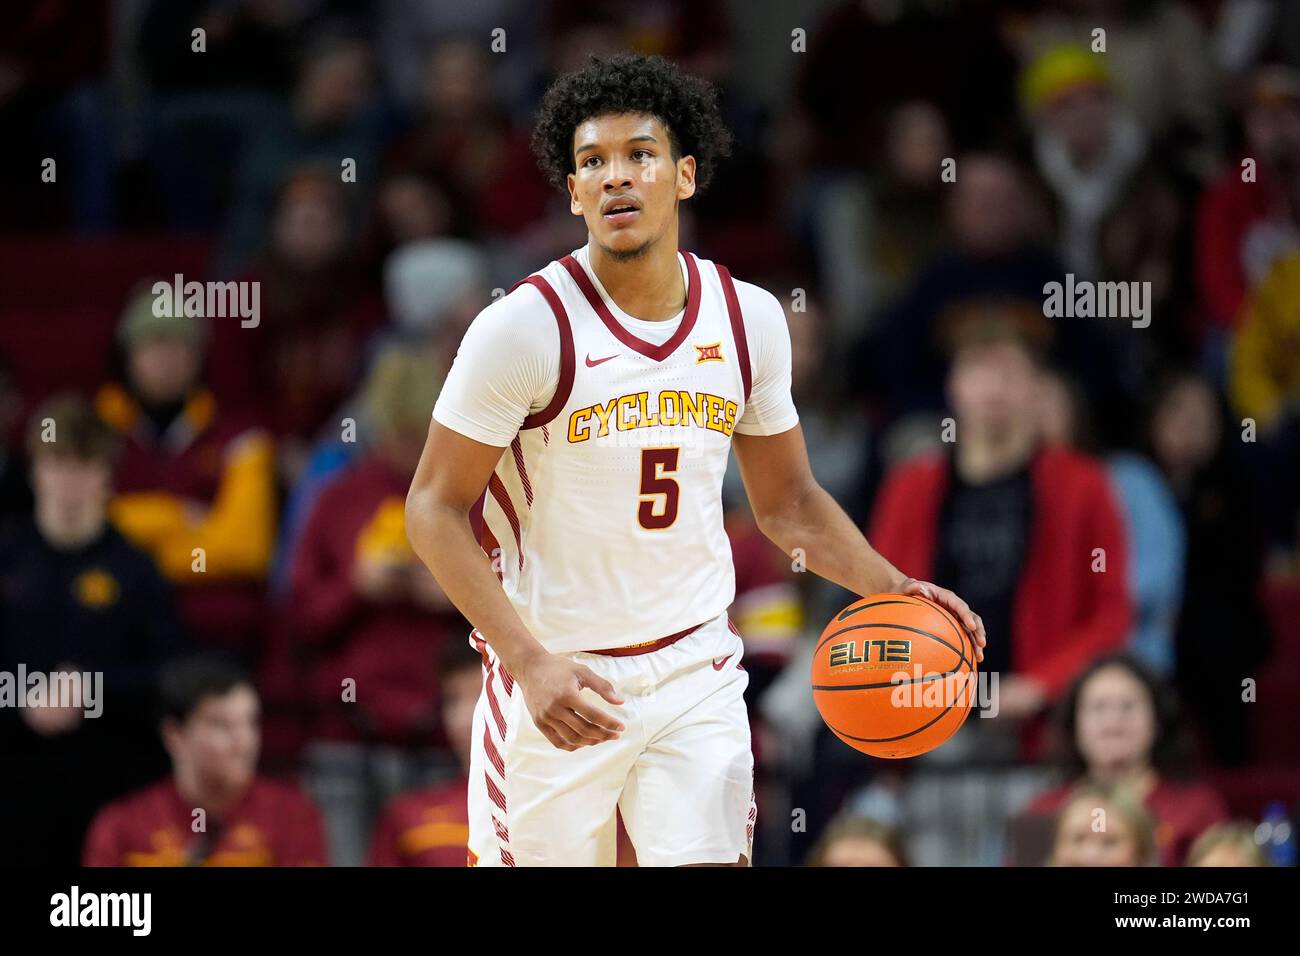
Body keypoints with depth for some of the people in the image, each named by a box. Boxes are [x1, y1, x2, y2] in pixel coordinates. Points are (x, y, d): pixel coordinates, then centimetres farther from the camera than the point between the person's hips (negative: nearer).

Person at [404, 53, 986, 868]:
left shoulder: (750, 319, 1)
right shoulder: (525, 328, -13)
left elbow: (787, 502, 15)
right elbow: (435, 509, -10)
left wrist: (891, 587, -1)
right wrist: (530, 662, -21)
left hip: (695, 672, 3)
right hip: (557, 679, -3)